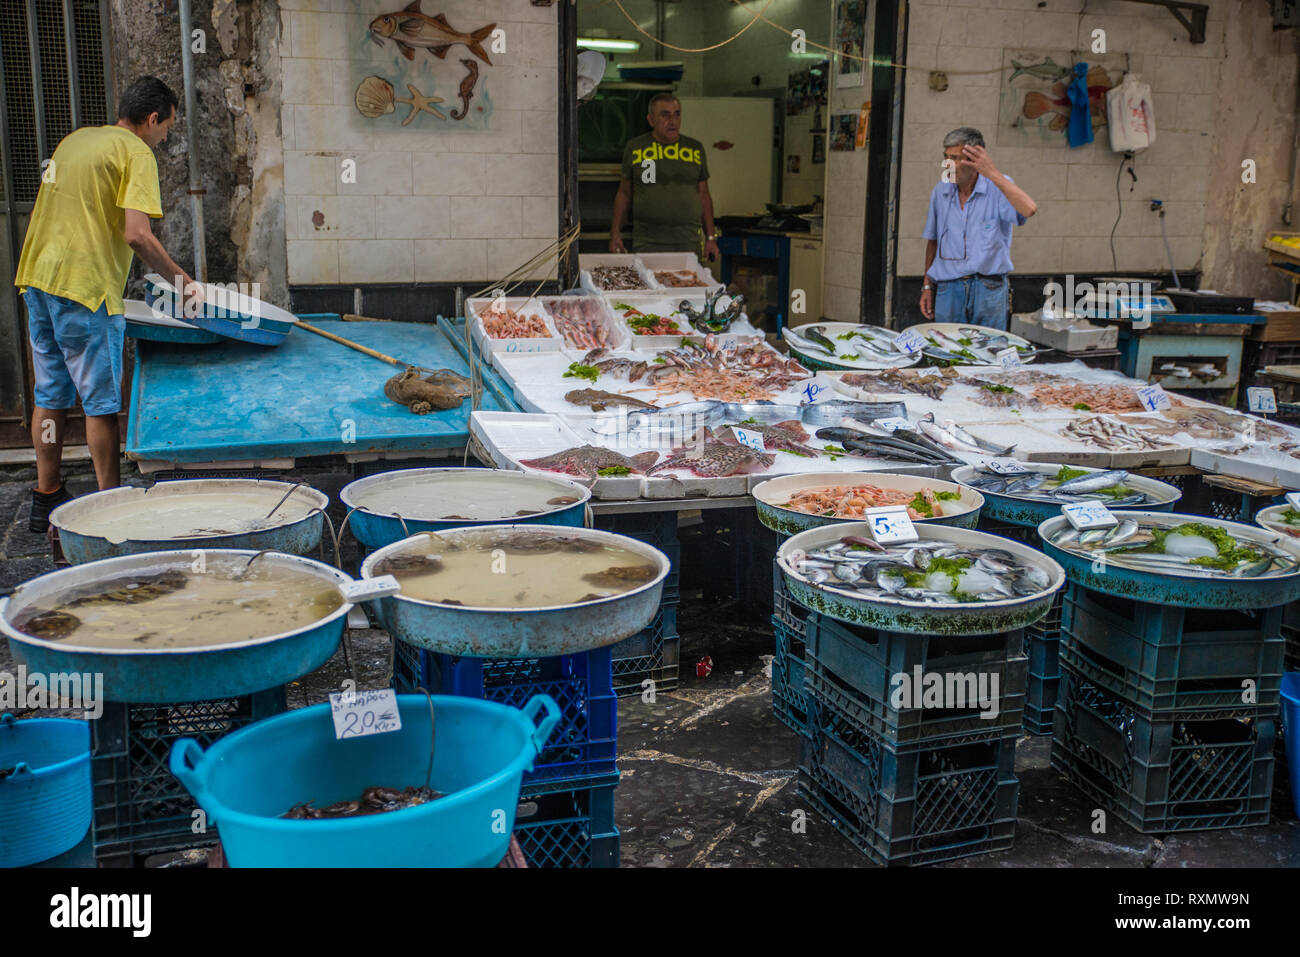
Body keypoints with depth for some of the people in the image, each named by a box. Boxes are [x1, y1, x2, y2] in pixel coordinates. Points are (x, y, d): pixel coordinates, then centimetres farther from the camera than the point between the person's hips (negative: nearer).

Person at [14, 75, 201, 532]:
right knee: (101, 402, 1)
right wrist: (184, 282, -13)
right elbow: (136, 235, -20)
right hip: (85, 288, -8)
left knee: (51, 396, 14)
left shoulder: (74, 139, 17)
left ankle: (46, 500, 21)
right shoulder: (136, 153, -9)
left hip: (38, 277, 8)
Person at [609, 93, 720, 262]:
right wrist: (615, 234, 4)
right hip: (647, 242, -1)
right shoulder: (634, 148, 6)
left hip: (688, 242, 1)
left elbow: (704, 195, 13)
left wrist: (711, 238, 8)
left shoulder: (695, 148, 10)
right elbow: (624, 193, 10)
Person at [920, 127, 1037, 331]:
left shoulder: (998, 188, -6)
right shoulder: (940, 191, 7)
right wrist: (927, 286, 14)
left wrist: (992, 173, -26)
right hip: (948, 289, 3)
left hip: (989, 291, -3)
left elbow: (1029, 210, -27)